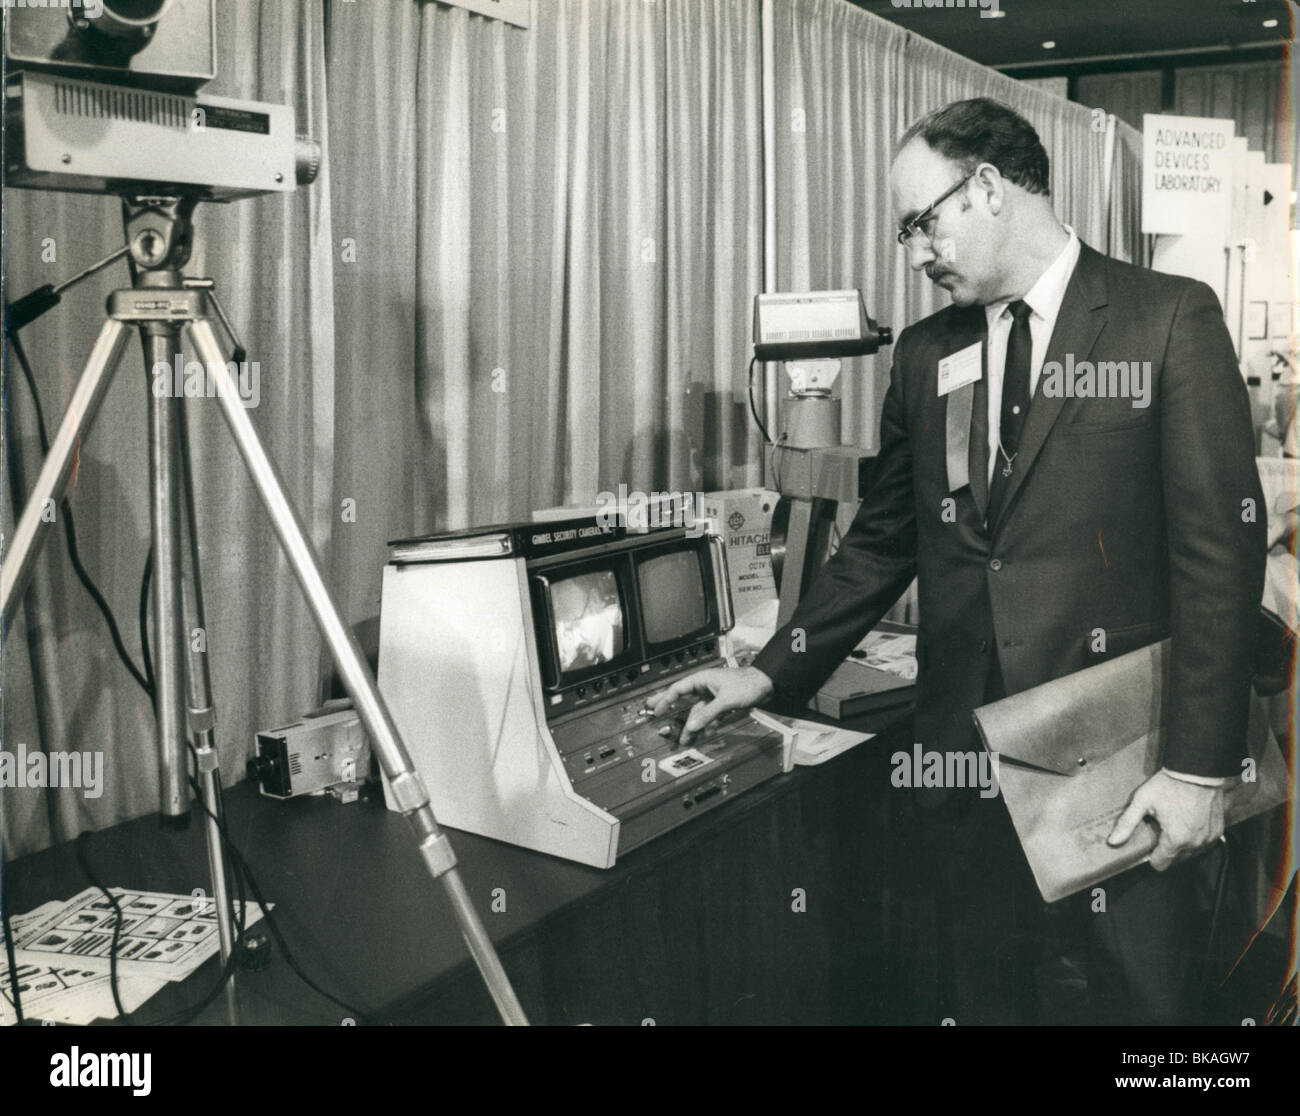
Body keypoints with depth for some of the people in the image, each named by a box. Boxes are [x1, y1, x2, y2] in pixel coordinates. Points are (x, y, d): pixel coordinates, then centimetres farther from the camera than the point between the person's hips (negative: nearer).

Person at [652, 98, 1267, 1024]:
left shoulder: (1169, 320, -4)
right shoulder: (925, 353, 11)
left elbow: (1221, 547, -8)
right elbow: (882, 543, 15)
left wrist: (1200, 768, -12)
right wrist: (769, 674, 9)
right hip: (965, 755, 4)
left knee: (1142, 997, 6)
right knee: (982, 997, 13)